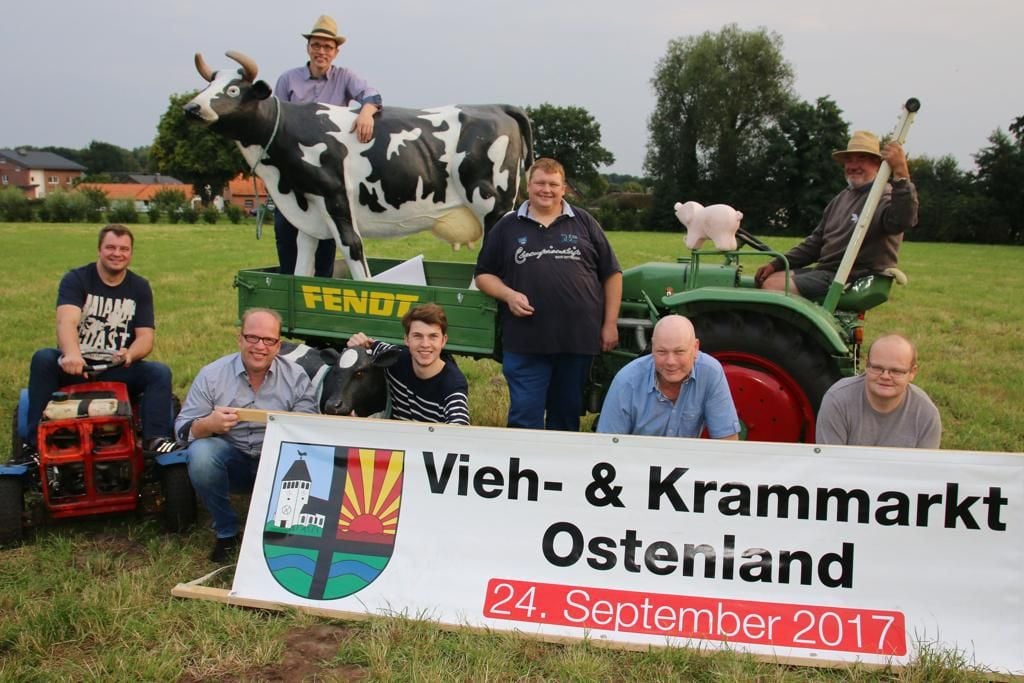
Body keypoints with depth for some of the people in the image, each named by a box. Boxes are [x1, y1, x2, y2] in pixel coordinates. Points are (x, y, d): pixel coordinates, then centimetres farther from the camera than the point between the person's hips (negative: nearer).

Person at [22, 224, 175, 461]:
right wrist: (72, 355, -44)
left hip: (118, 371, 2)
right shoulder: (76, 279, -2)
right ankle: (37, 443, -31)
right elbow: (66, 321, -22)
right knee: (42, 359, -30)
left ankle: (155, 438, -32)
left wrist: (130, 354, -27)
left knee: (160, 372, -23)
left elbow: (146, 336, -2)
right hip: (76, 368, -2)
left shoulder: (140, 287, 7)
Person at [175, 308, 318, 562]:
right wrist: (207, 425, -31)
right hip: (230, 460, 0)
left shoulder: (296, 377, -3)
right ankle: (226, 531, -5)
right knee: (200, 453, -30)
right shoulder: (211, 375, -4)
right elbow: (183, 429, -7)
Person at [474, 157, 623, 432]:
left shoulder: (584, 223, 9)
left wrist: (610, 324, 4)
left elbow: (612, 274, 10)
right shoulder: (507, 227, 9)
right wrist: (508, 295, -8)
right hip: (525, 342, -1)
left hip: (579, 339, 1)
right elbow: (484, 275, 12)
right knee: (525, 417, -1)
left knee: (567, 414, 13)